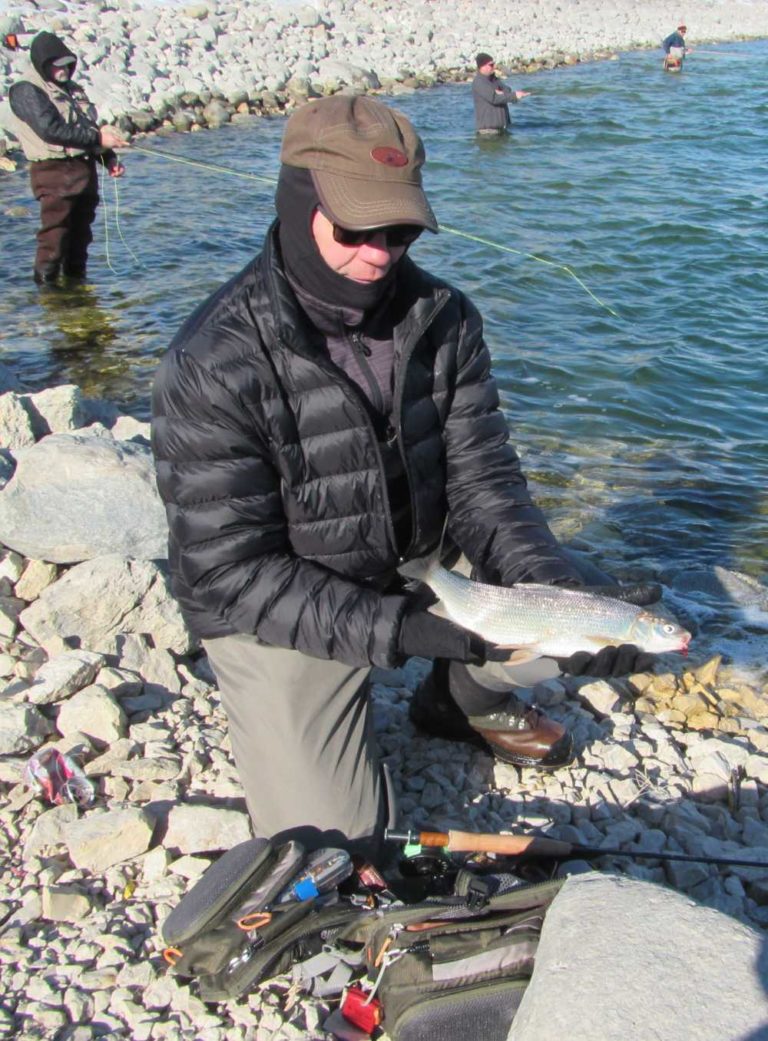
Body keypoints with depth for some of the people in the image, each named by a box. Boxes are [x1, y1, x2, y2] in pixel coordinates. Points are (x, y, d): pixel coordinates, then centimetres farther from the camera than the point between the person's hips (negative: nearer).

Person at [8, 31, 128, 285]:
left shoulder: (73, 89, 19)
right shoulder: (26, 91, -7)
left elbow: (90, 127, 25)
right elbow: (51, 129, -20)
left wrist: (109, 158, 10)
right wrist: (97, 136, -22)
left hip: (85, 168, 8)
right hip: (54, 171, -8)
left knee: (81, 233, 13)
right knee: (55, 234, -9)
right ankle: (45, 284, -2)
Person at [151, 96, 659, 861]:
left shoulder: (443, 318, -11)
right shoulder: (214, 365, -27)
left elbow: (480, 481, -12)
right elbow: (229, 573, -25)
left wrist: (558, 590, -29)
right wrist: (391, 631, -35)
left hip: (418, 566, 5)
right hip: (276, 614, -4)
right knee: (335, 841, -8)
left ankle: (468, 695, 19)